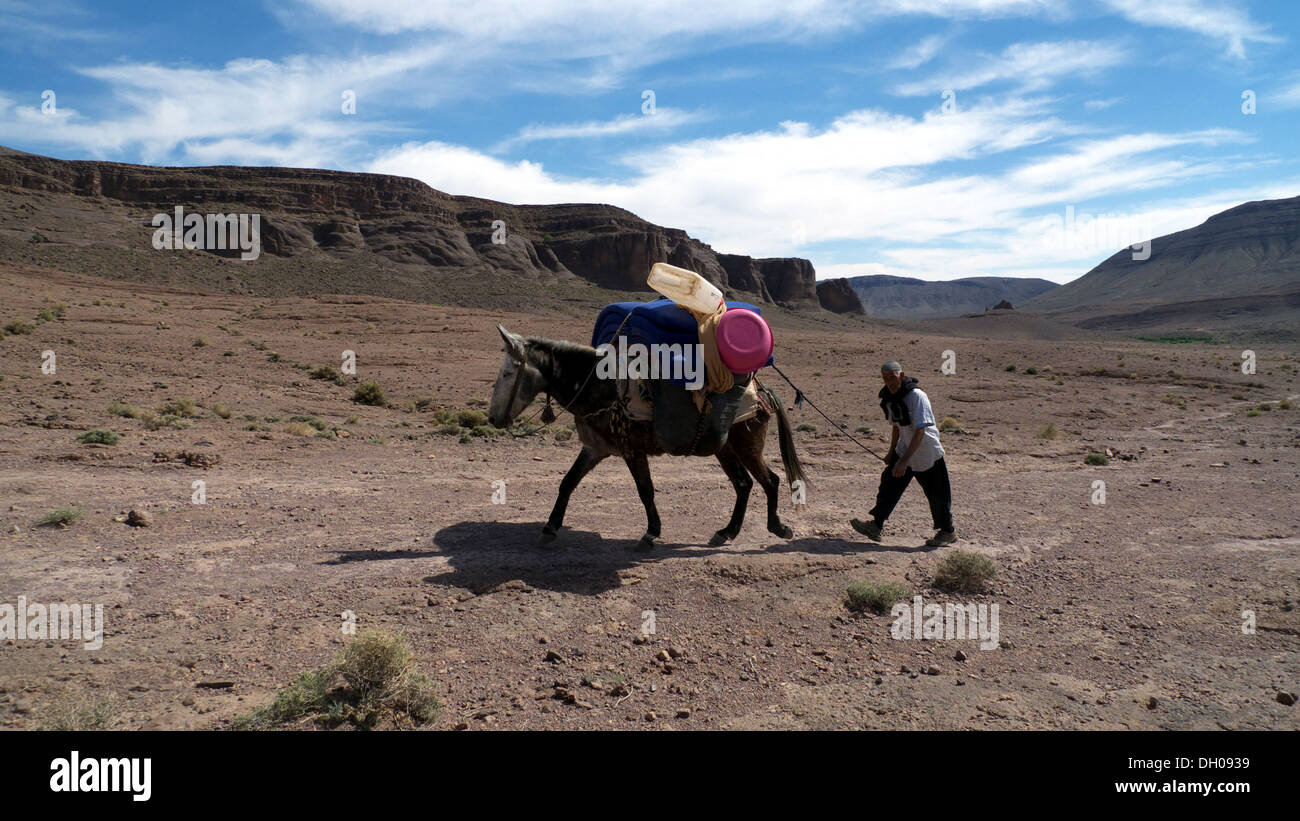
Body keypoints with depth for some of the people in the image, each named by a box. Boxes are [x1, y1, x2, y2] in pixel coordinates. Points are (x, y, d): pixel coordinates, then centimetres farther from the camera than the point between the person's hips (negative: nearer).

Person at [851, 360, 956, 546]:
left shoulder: (917, 396, -24)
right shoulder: (889, 398, -1)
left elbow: (920, 432, -27)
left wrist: (903, 461, -32)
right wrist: (891, 454, 19)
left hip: (928, 454, -6)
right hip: (904, 452, 6)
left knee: (937, 495, 5)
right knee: (889, 484, -4)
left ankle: (948, 532, 24)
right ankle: (876, 525, -1)